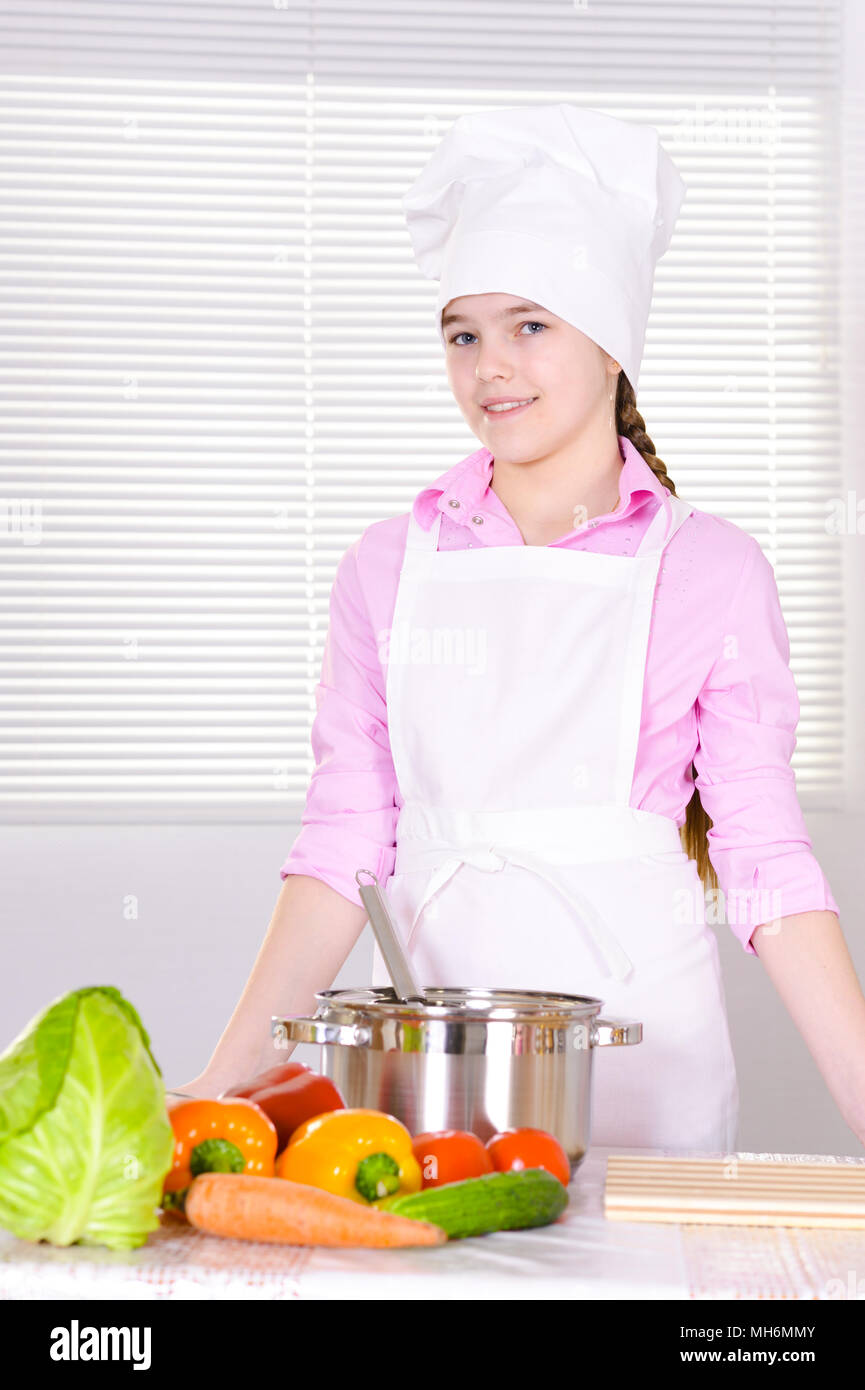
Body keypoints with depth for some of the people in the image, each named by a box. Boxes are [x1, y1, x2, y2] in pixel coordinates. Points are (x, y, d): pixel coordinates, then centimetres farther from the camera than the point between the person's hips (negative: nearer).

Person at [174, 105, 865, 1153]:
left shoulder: (710, 571, -2)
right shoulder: (389, 566, 5)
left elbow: (767, 860, -3)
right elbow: (344, 842, 4)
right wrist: (230, 1074, -3)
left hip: (641, 1056, -1)